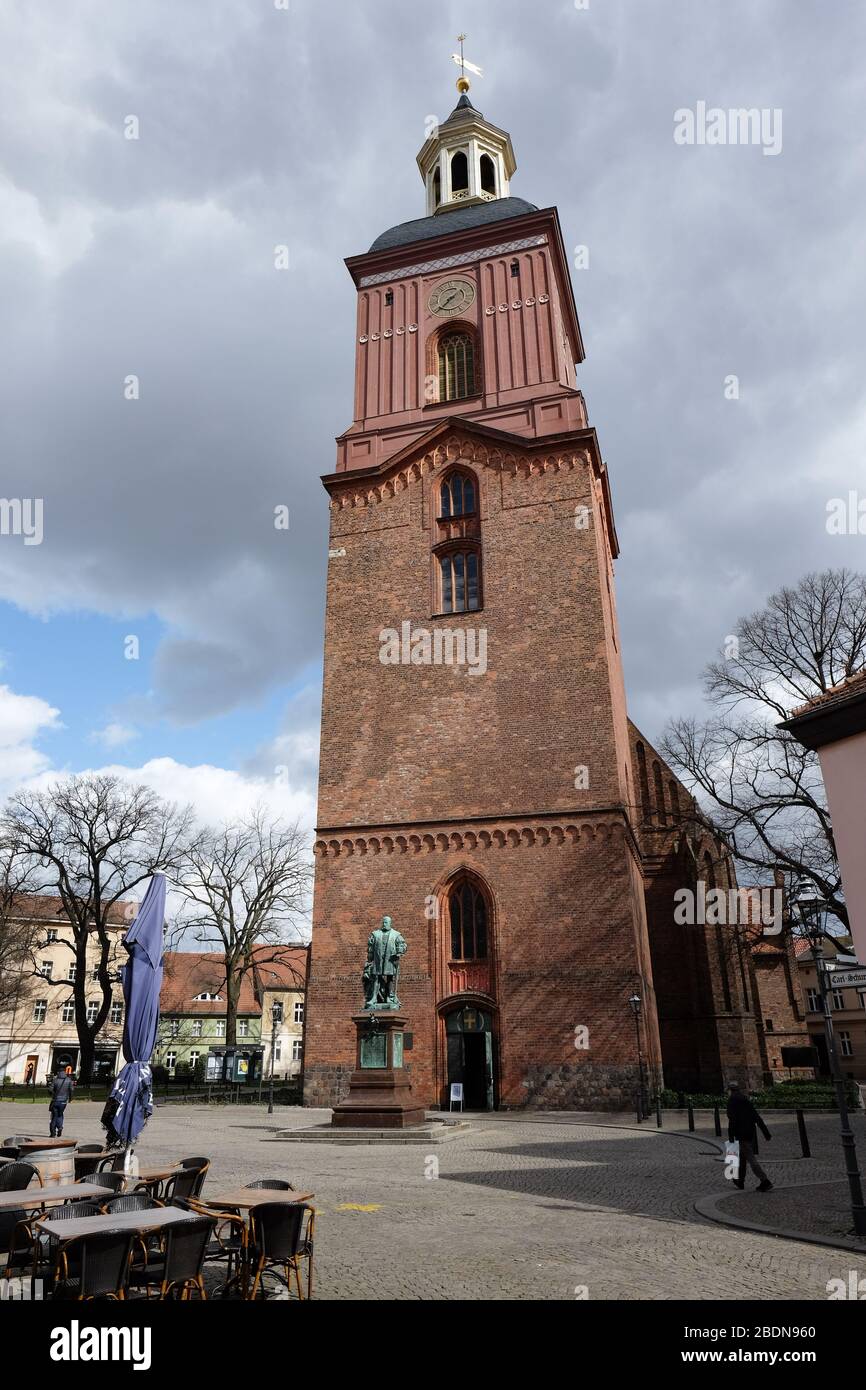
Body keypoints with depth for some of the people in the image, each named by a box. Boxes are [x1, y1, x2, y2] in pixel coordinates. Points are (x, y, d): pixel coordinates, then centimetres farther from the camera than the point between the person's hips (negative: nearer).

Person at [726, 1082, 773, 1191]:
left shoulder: (732, 1101, -8)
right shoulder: (746, 1100, 13)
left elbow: (732, 1120, -17)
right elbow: (757, 1117, 13)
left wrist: (731, 1136, -16)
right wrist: (766, 1132, 14)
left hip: (741, 1133, -8)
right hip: (751, 1132, 8)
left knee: (750, 1158, -7)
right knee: (742, 1156, 19)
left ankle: (765, 1181, -16)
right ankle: (740, 1181, 28)